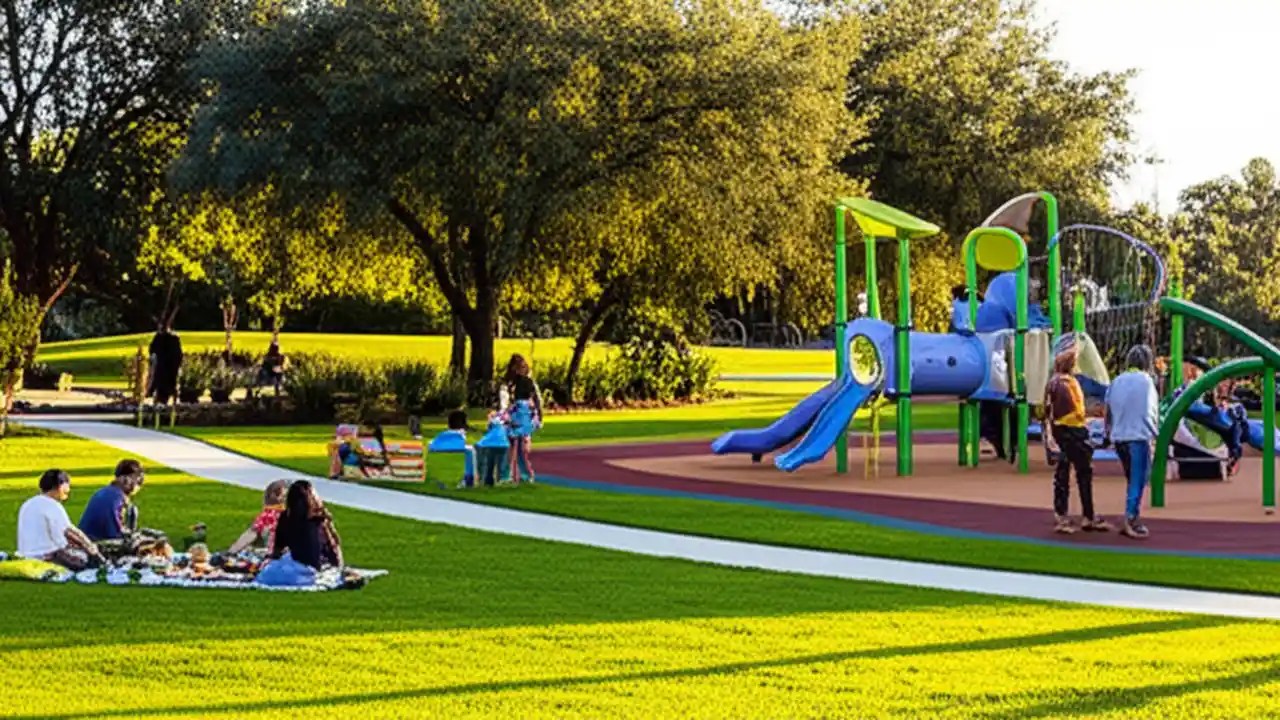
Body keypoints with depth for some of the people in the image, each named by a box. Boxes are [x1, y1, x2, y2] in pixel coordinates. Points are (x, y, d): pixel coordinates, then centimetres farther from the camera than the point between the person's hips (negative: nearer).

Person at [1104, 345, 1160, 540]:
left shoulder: (1117, 381, 9)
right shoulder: (1145, 380, -5)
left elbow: (1108, 410, 12)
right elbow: (1150, 411, -6)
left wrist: (1108, 433, 21)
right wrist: (1154, 434, 5)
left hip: (1118, 437, 6)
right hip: (1138, 436, -6)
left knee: (1133, 479, 17)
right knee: (1138, 480, -2)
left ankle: (1132, 519, 18)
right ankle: (1130, 520, -9)